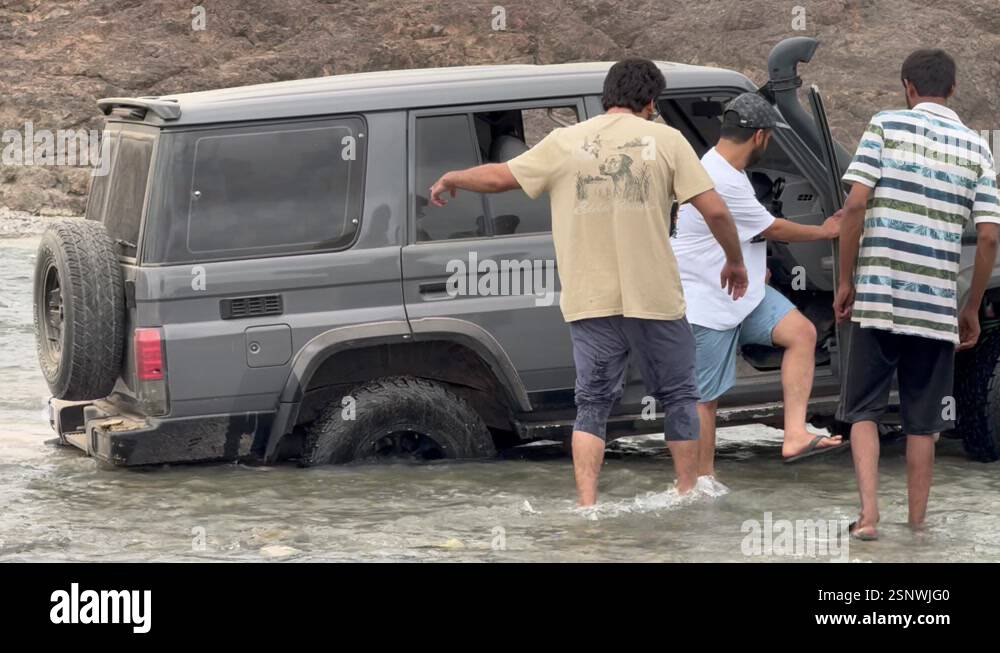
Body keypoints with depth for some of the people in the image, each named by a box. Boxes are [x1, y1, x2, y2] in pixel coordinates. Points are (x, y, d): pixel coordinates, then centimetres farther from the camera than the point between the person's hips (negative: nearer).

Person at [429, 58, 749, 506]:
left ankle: (587, 506, 0)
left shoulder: (566, 142, 4)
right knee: (678, 396, 15)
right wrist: (735, 261, 14)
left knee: (593, 404, 9)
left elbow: (500, 177, 7)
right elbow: (715, 210, -3)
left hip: (590, 301, 1)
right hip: (654, 297, -1)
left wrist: (449, 180, 26)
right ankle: (689, 495, 20)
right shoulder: (665, 140, 0)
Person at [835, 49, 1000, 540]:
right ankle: (916, 526, 13)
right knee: (922, 422, 11)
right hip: (938, 304, 2)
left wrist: (846, 281, 1)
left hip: (878, 296, -2)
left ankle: (868, 514, -8)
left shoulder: (886, 126, 0)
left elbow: (855, 205, -9)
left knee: (864, 410, 7)